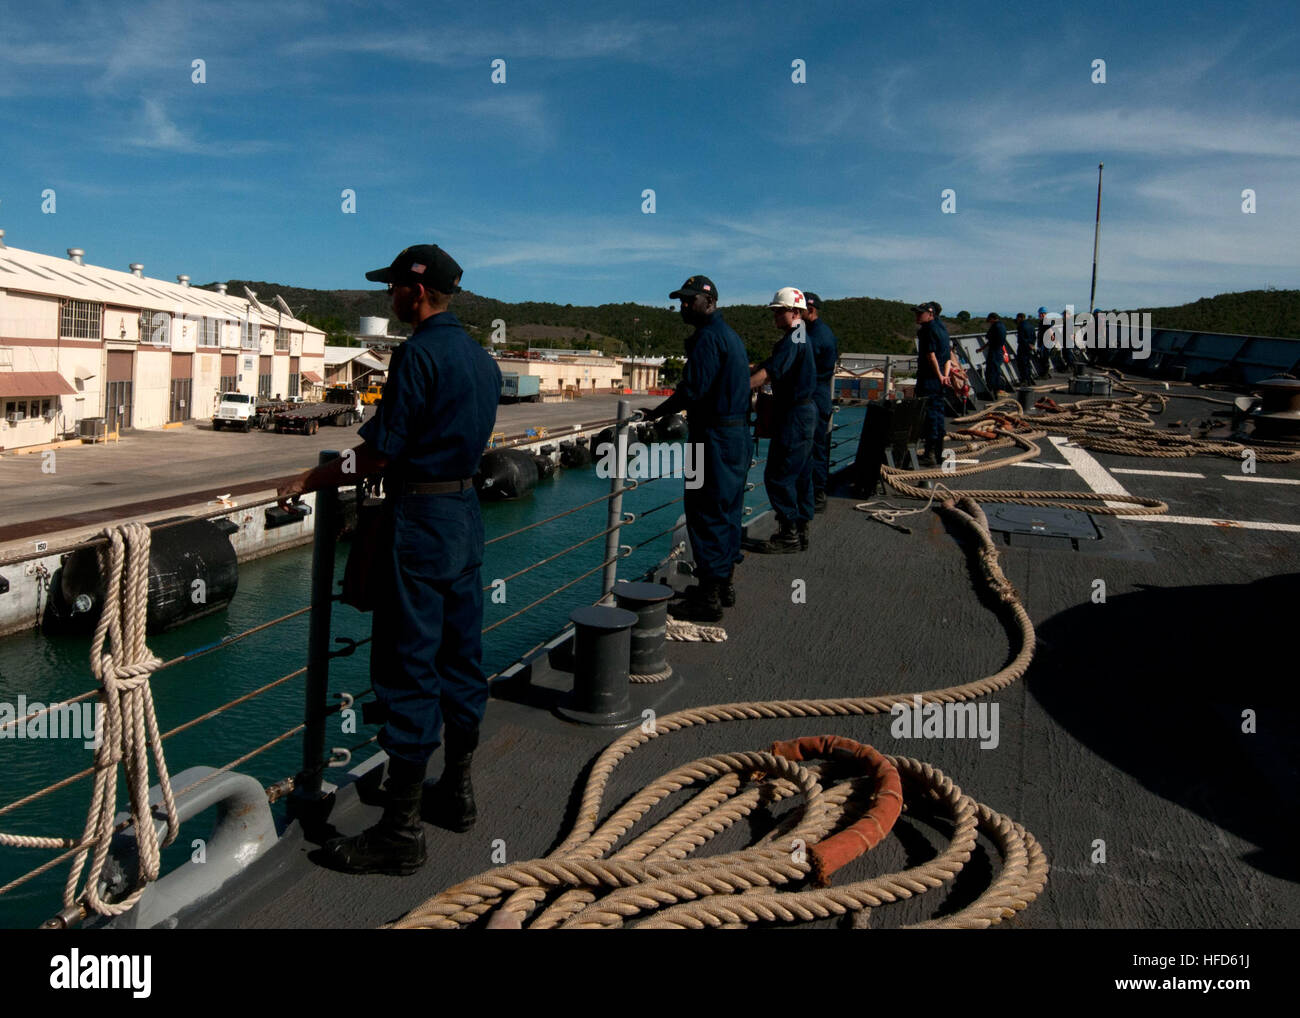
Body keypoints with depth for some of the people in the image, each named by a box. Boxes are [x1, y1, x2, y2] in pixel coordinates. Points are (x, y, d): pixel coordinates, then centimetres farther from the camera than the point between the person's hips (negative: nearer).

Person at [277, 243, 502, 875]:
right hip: (466, 511, 9)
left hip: (419, 520, -9)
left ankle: (401, 833, 4)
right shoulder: (480, 356, 12)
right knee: (460, 656, 15)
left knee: (407, 670, -4)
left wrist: (309, 481, -4)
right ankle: (457, 793, 28)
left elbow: (380, 455, -17)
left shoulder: (417, 354, -15)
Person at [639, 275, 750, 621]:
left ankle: (708, 598, -2)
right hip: (737, 433, 10)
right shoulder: (730, 335, 17)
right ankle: (725, 585, 27)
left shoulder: (709, 337, -15)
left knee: (706, 513, -6)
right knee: (727, 510, 16)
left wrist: (656, 413, -9)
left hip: (713, 436, -10)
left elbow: (692, 390, -21)